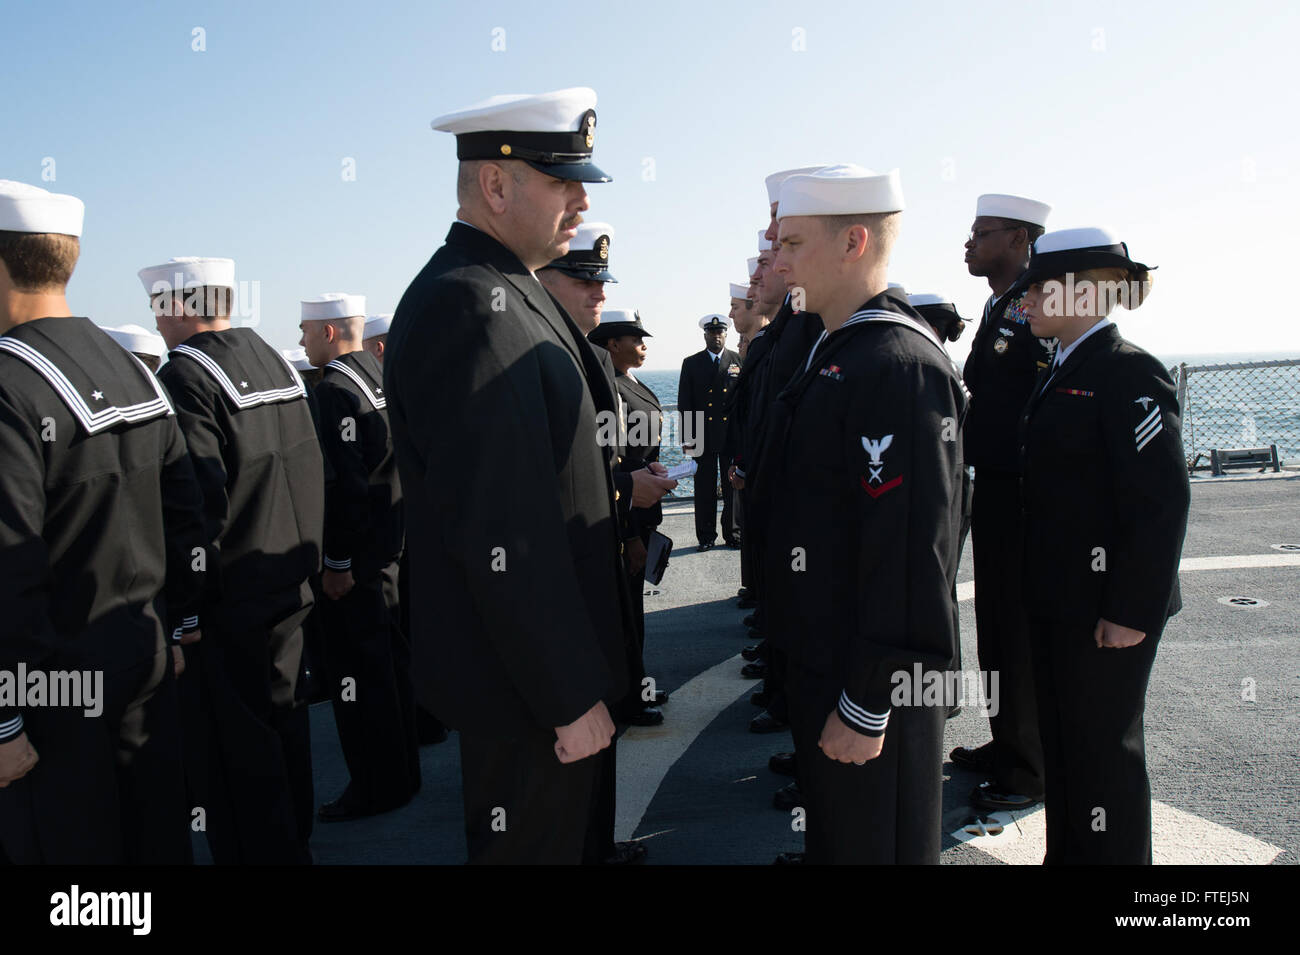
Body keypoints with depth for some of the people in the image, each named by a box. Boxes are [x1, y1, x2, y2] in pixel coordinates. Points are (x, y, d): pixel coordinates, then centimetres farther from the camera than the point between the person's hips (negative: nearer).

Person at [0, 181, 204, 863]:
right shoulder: (135, 371, 6)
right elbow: (186, 517, 10)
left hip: (57, 685, -7)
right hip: (145, 658, 8)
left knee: (66, 846, 9)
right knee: (157, 839, 19)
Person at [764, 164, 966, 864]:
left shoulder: (899, 367, -23)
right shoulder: (835, 352, 10)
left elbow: (909, 555, -26)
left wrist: (867, 706, -22)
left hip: (872, 681, -9)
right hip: (820, 661, 9)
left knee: (871, 842, 11)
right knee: (830, 833, 26)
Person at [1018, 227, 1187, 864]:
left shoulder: (1128, 372, -15)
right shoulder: (1060, 374, 12)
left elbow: (1163, 500, -20)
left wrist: (1131, 611, -20)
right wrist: (1040, 587, 15)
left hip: (1106, 602, -9)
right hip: (1056, 597, 9)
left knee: (1104, 743, 5)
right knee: (1061, 738, 18)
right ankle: (1065, 854, 34)